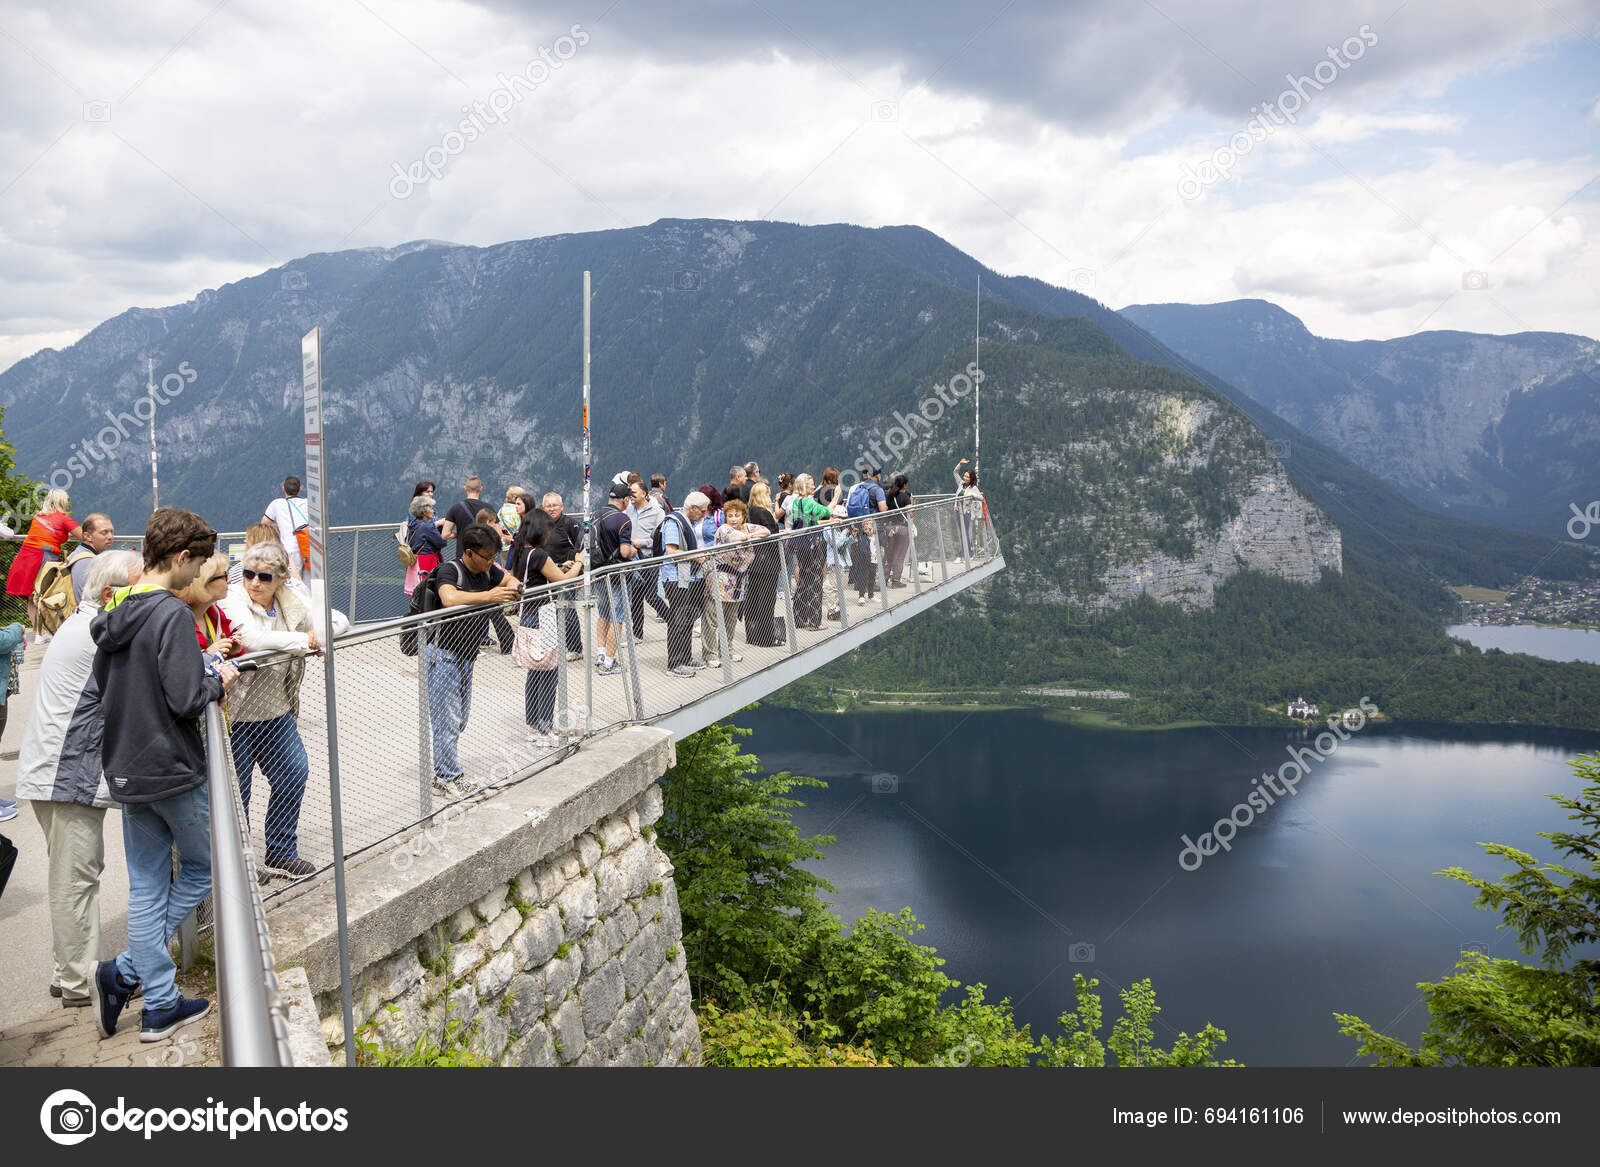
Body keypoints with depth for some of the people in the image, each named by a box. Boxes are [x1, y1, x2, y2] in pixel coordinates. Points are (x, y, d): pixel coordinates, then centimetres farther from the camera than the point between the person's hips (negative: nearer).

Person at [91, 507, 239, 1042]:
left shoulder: (115, 610, 7)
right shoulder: (172, 613, -19)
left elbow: (103, 685, 17)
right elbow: (186, 700, -23)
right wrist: (218, 681, -3)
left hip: (126, 770, 8)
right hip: (172, 771, -8)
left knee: (146, 887, 11)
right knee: (202, 869, 12)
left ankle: (160, 1004, 17)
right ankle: (124, 971, 6)